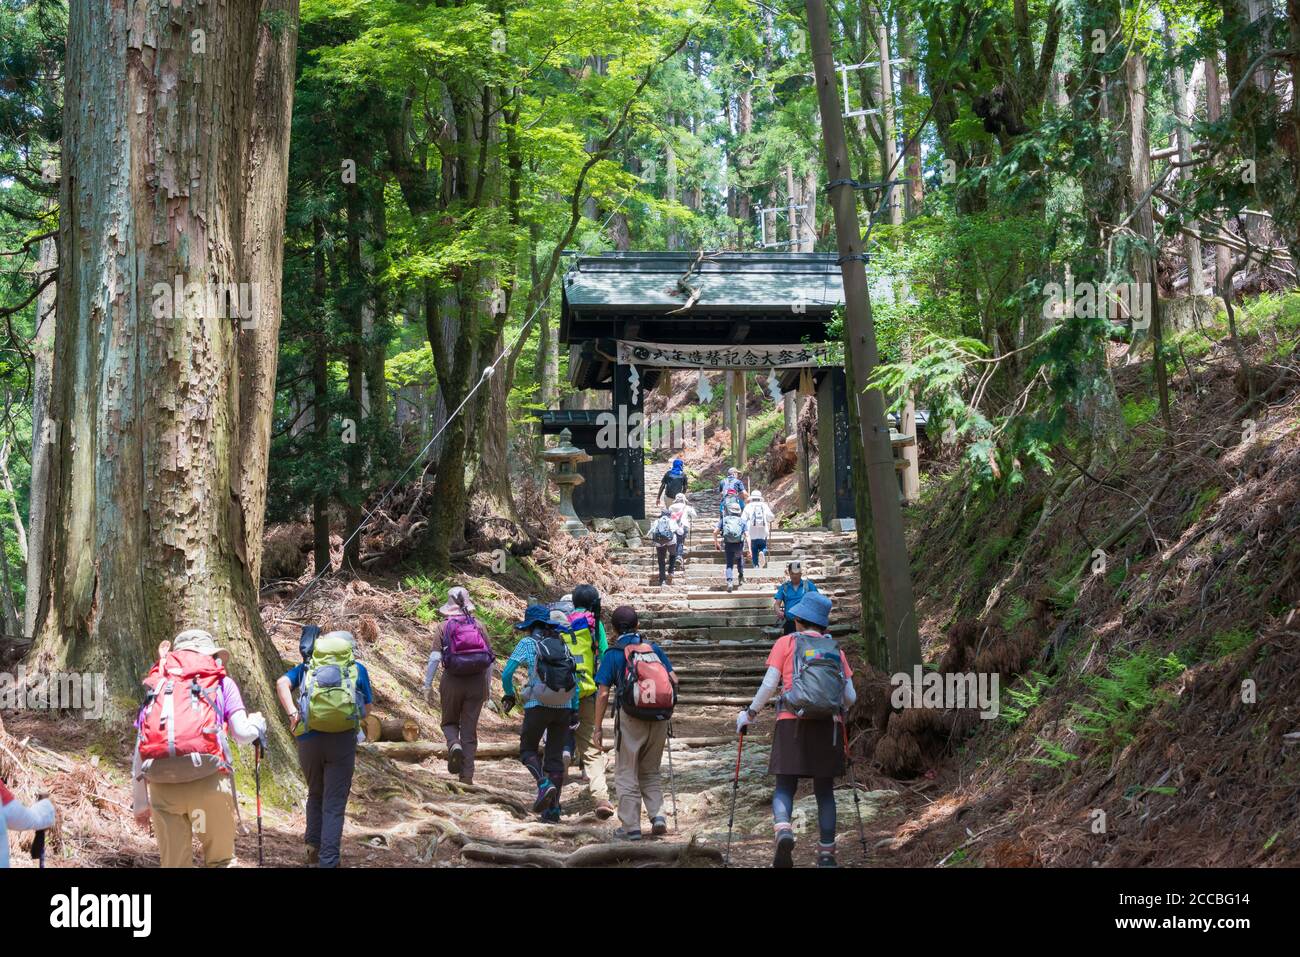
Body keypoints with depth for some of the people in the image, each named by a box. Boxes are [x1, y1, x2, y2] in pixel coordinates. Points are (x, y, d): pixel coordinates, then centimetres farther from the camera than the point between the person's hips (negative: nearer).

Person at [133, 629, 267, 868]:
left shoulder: (157, 686, 23)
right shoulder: (221, 682, 16)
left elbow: (139, 753, 18)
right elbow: (242, 734, 7)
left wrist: (140, 803, 23)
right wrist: (257, 723, 30)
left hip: (162, 786, 3)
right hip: (208, 781, -2)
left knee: (173, 863, 11)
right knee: (221, 861, 11)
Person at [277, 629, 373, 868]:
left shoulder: (306, 667, 16)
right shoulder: (357, 669, 14)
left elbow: (282, 683, -2)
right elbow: (367, 709, 13)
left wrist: (292, 712, -10)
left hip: (309, 738, 2)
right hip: (344, 739, -2)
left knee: (315, 794, 25)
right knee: (334, 803, 5)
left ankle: (313, 846, 13)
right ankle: (327, 861, -1)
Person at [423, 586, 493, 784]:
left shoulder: (443, 627, -1)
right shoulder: (478, 625, 5)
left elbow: (435, 657, -8)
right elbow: (490, 658, 6)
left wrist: (428, 684, -3)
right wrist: (488, 686, 15)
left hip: (452, 681, -2)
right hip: (477, 682, 2)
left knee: (449, 722, 19)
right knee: (469, 729, 8)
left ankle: (454, 746, -14)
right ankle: (467, 776, 5)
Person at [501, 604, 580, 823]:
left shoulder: (527, 643, 2)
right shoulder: (562, 645, 14)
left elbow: (507, 673, -2)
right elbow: (575, 682, 11)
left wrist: (509, 695, 15)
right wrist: (575, 711, 14)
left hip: (538, 705, -4)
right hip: (564, 707, 4)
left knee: (528, 750, 13)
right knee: (555, 756, 10)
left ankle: (544, 785, -13)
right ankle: (553, 809, 7)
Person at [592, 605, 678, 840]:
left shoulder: (613, 654, -2)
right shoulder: (654, 649, 7)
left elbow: (603, 693, -6)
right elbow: (674, 679, 5)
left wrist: (598, 727, 0)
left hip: (630, 718, -3)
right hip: (659, 718, 3)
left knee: (626, 774, 7)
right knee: (651, 772, 18)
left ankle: (631, 827, 6)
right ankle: (657, 815, 1)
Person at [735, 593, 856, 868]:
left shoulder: (786, 643, 6)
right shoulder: (835, 649, 14)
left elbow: (769, 684, -2)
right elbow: (850, 697, 12)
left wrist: (749, 714, 9)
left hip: (793, 722, -2)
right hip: (830, 726, 2)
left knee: (785, 786, 2)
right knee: (825, 791, 10)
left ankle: (783, 831, -26)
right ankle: (826, 853, 9)